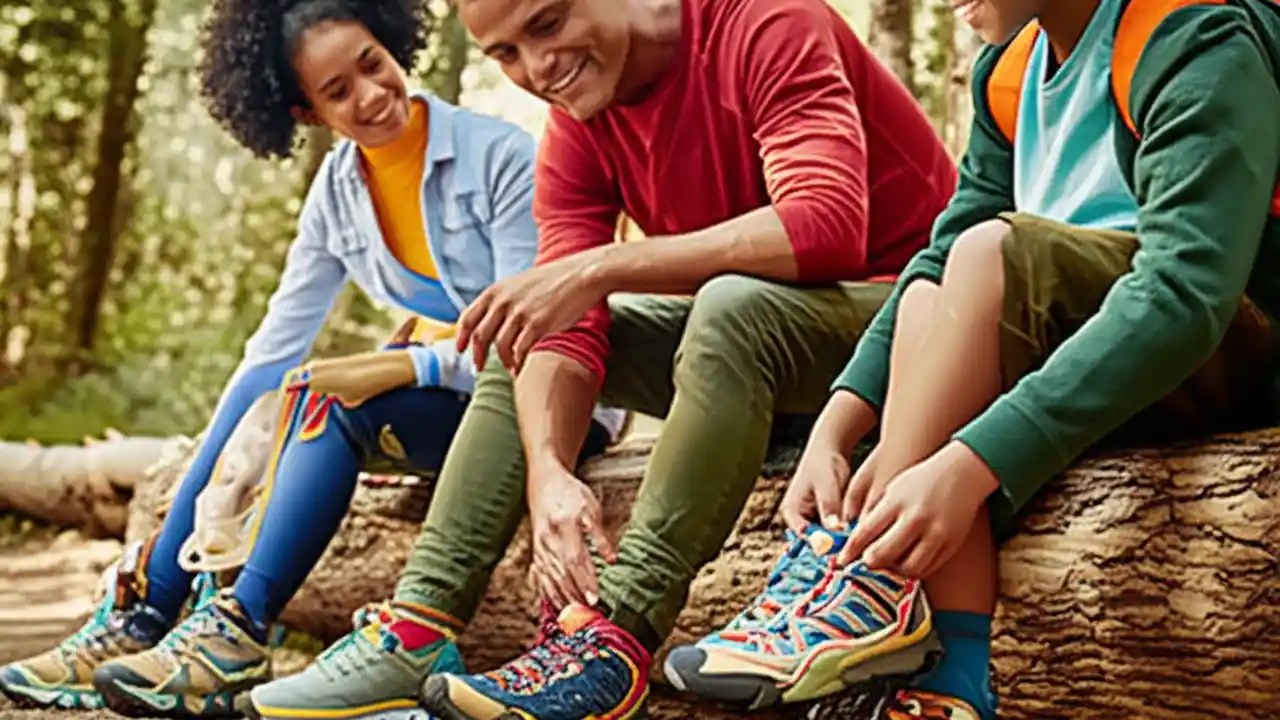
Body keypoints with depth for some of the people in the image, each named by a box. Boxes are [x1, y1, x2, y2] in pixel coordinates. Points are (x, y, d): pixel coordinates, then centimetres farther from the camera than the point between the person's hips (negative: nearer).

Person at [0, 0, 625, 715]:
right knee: (265, 392, -15)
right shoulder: (339, 187, 3)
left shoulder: (502, 156, -16)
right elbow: (277, 344, 2)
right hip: (442, 381, 6)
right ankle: (143, 618, -14)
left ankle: (239, 634, -29)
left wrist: (400, 365, -32)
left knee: (336, 399, -29)